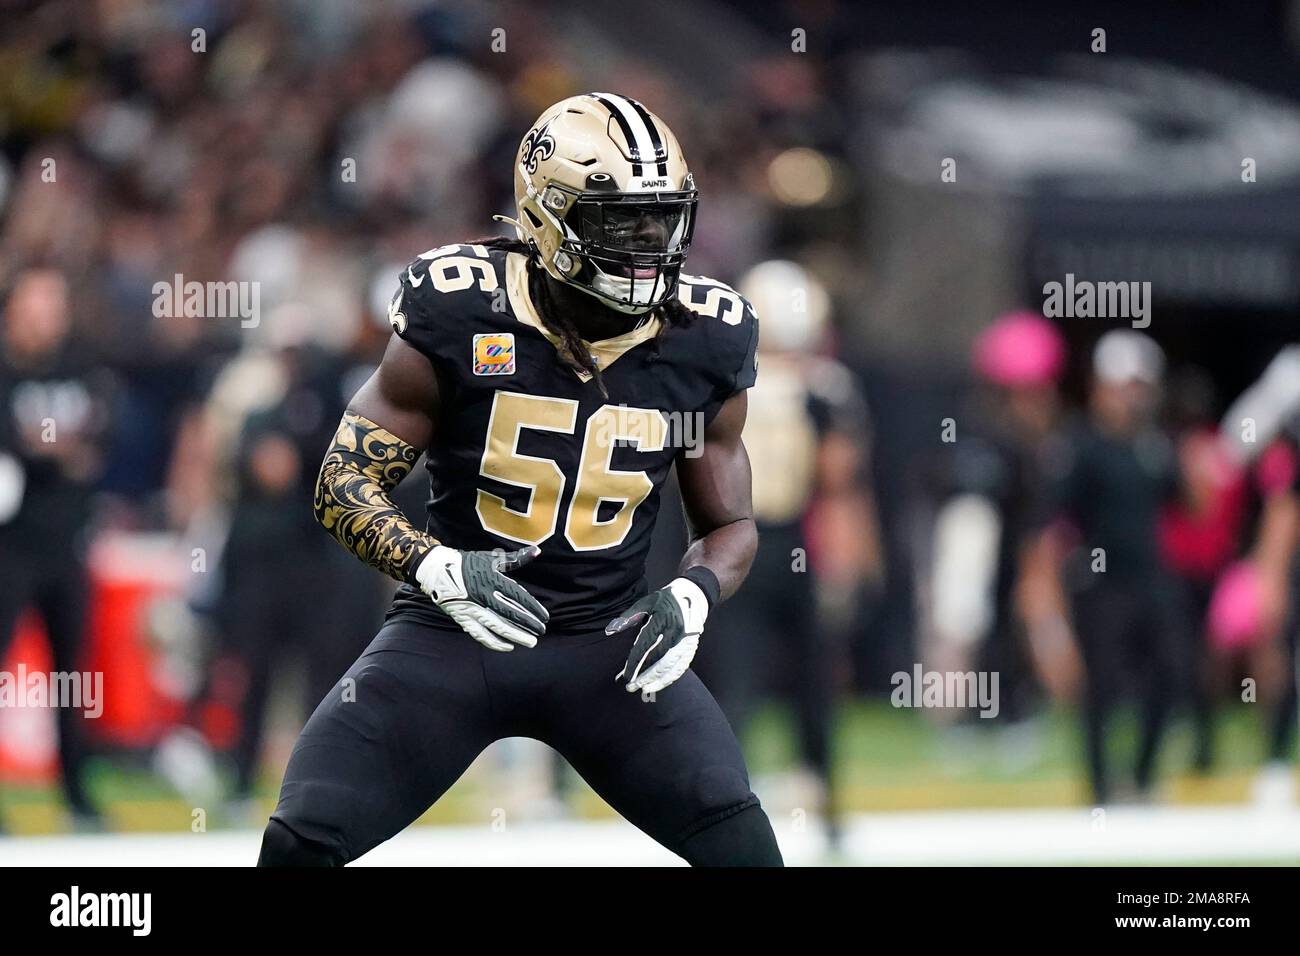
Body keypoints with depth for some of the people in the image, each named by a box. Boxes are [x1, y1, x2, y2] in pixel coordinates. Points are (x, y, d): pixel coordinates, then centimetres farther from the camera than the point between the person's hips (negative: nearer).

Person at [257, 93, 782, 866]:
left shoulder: (702, 345, -4)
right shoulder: (458, 316, -13)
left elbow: (730, 525, 8)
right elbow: (346, 483, -8)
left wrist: (691, 599, -15)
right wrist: (437, 569, -26)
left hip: (609, 643, 2)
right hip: (452, 630, -2)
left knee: (741, 843, -14)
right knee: (304, 840, -12)